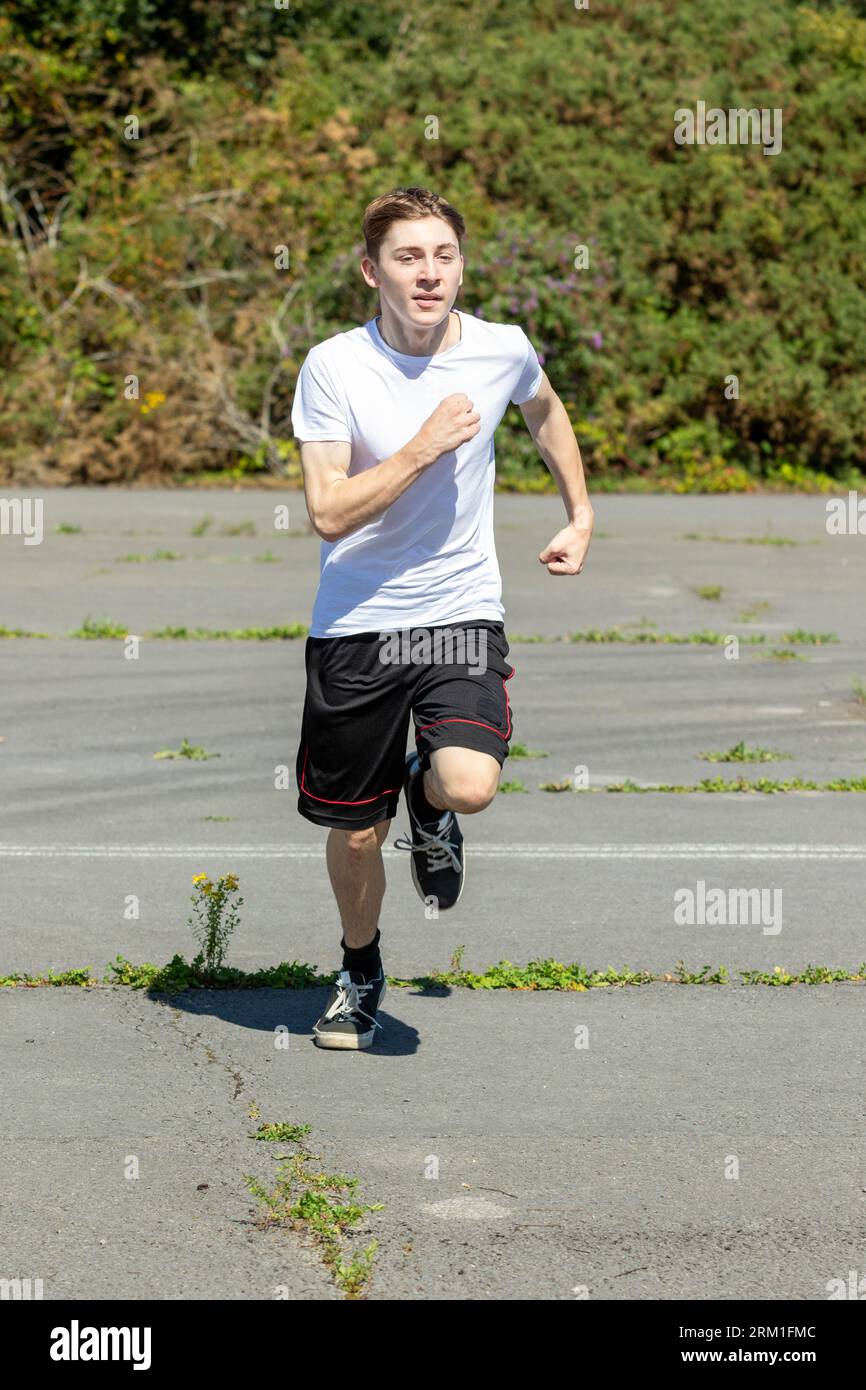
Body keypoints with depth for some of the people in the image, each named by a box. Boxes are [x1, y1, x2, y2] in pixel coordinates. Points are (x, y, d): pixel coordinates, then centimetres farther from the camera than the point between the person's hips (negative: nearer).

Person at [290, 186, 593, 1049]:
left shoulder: (502, 349, -3)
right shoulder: (333, 366, -11)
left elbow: (545, 411, 22)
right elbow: (328, 514, -18)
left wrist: (580, 515, 20)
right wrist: (425, 448, -22)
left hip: (462, 614, 1)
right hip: (356, 623, -1)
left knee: (469, 785, -25)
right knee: (356, 833, 8)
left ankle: (429, 803, 14)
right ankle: (360, 971, 39)